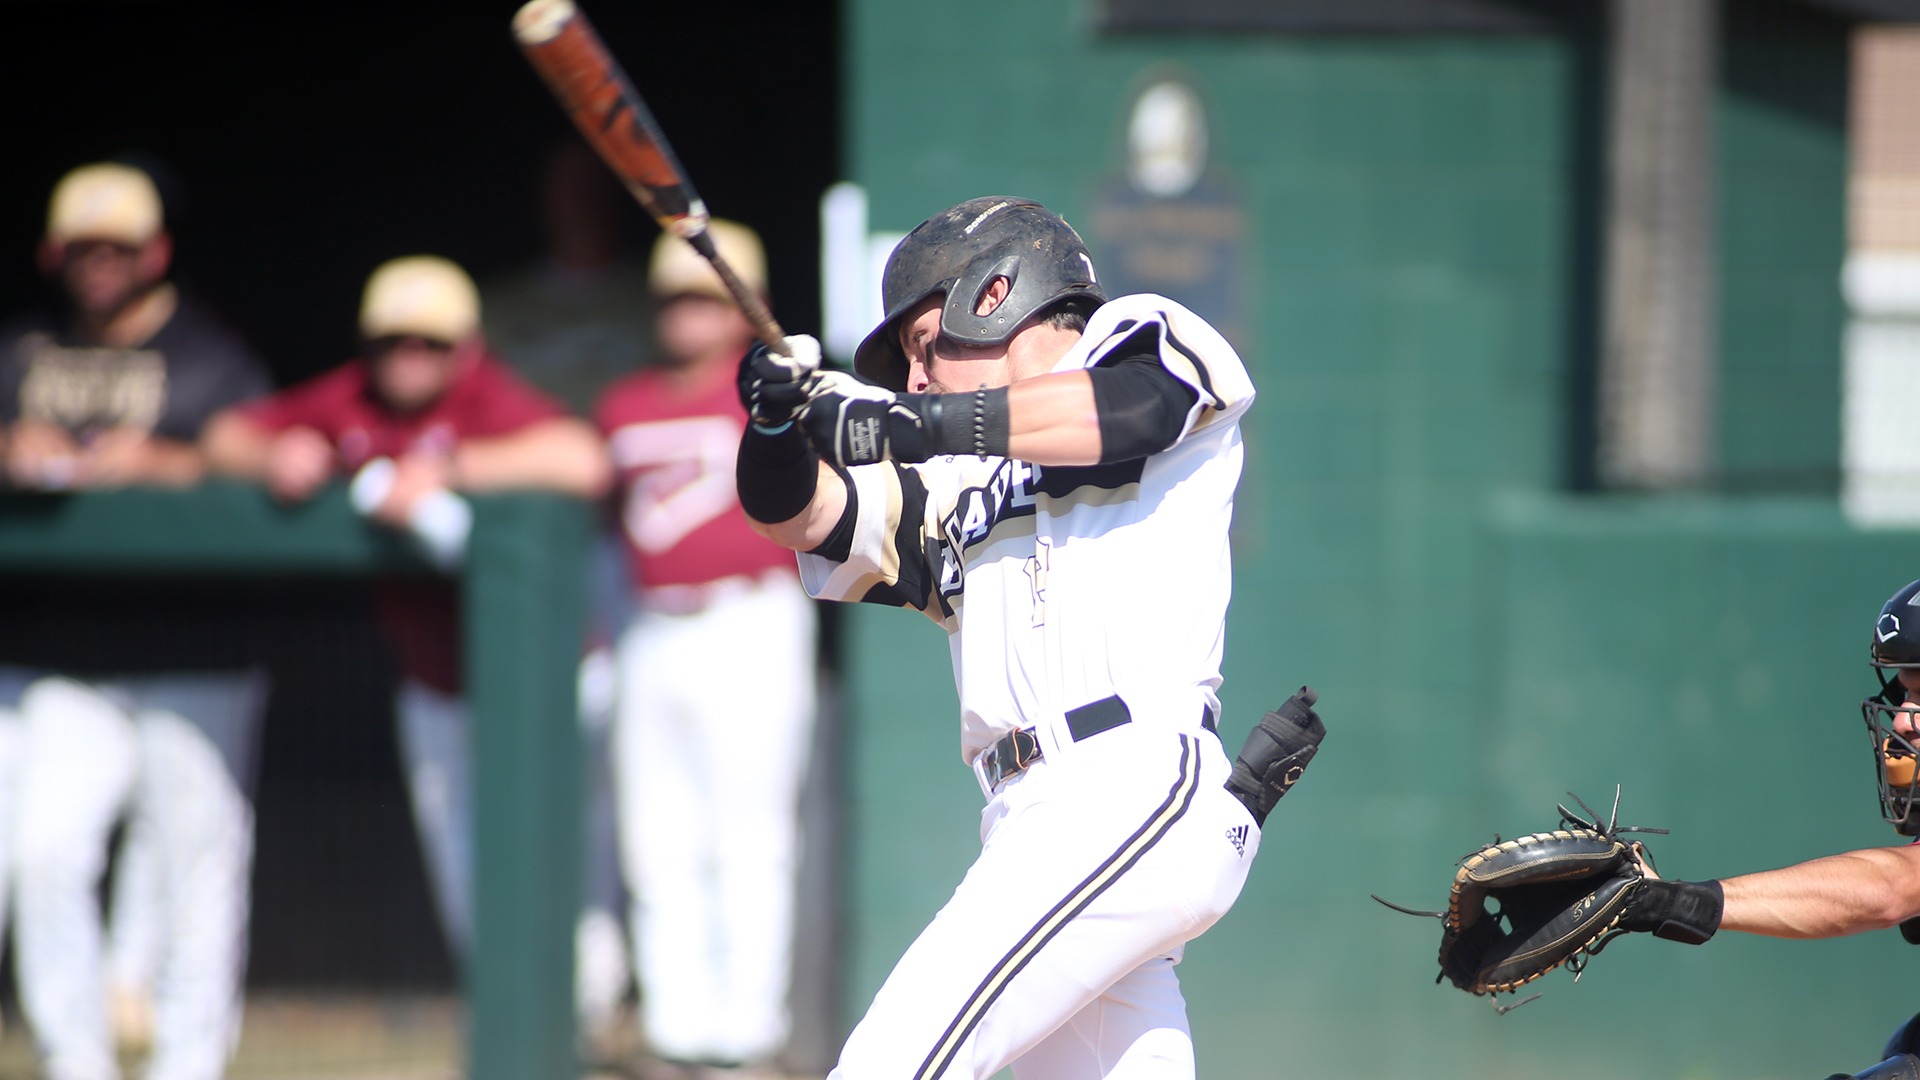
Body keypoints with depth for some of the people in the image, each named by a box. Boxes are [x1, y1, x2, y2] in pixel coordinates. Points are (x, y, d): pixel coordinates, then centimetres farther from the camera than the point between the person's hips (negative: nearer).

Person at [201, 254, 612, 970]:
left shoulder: (489, 400, -19)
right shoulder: (349, 401, 0)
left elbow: (582, 462, -38)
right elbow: (227, 437, 7)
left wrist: (445, 470, -34)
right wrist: (275, 458, -17)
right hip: (430, 681, 6)